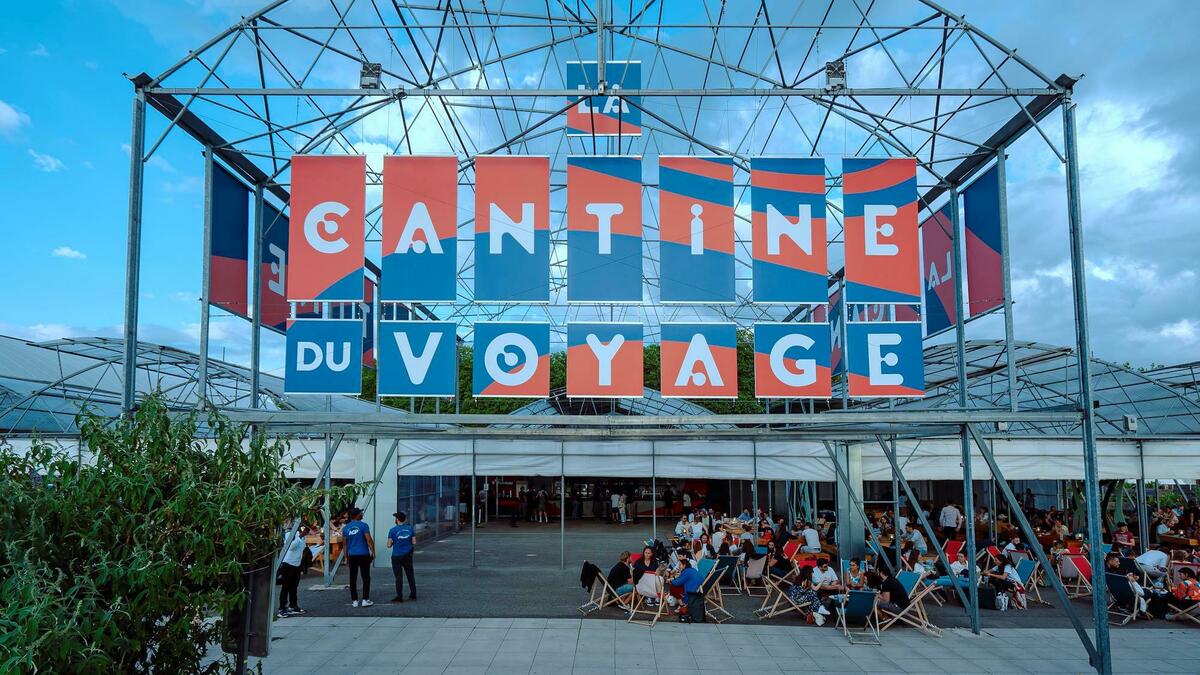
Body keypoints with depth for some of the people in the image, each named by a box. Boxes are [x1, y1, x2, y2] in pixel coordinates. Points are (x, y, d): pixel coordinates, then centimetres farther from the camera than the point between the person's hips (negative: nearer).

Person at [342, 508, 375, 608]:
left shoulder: (345, 528, 6)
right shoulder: (363, 525, -8)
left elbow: (345, 543, 10)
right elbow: (369, 540, -13)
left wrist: (346, 556, 18)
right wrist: (373, 552, -4)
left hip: (352, 555, 4)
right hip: (364, 555, -4)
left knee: (353, 578, 7)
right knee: (366, 577, 3)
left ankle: (354, 601, 9)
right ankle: (365, 600, 1)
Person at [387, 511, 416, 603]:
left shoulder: (393, 530, -10)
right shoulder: (410, 528, 0)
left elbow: (389, 545, -11)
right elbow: (414, 542, 2)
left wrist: (393, 543, 10)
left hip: (397, 556, -4)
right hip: (408, 555, 4)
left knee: (398, 577, 0)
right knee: (410, 575, 14)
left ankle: (399, 596, 0)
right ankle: (413, 594, 20)